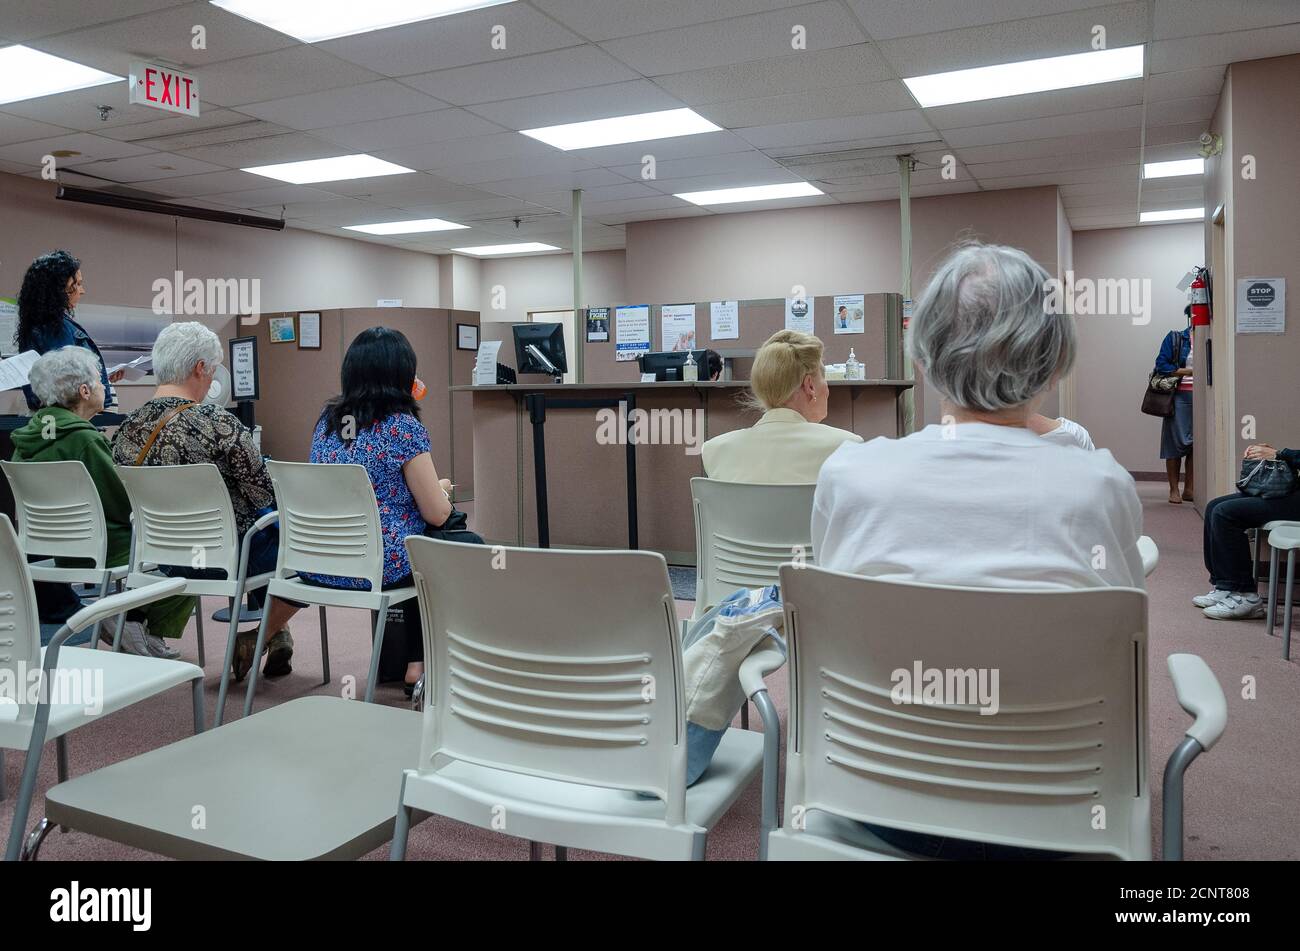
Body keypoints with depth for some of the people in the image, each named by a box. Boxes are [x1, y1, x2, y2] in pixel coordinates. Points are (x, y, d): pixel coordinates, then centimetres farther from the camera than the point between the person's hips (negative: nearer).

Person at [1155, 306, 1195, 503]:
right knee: (1176, 442, -2)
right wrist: (1189, 371, -9)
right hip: (1180, 396, -3)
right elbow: (1161, 365, -5)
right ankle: (1174, 490, 7)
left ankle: (1189, 489, 14)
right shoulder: (1174, 338, 1)